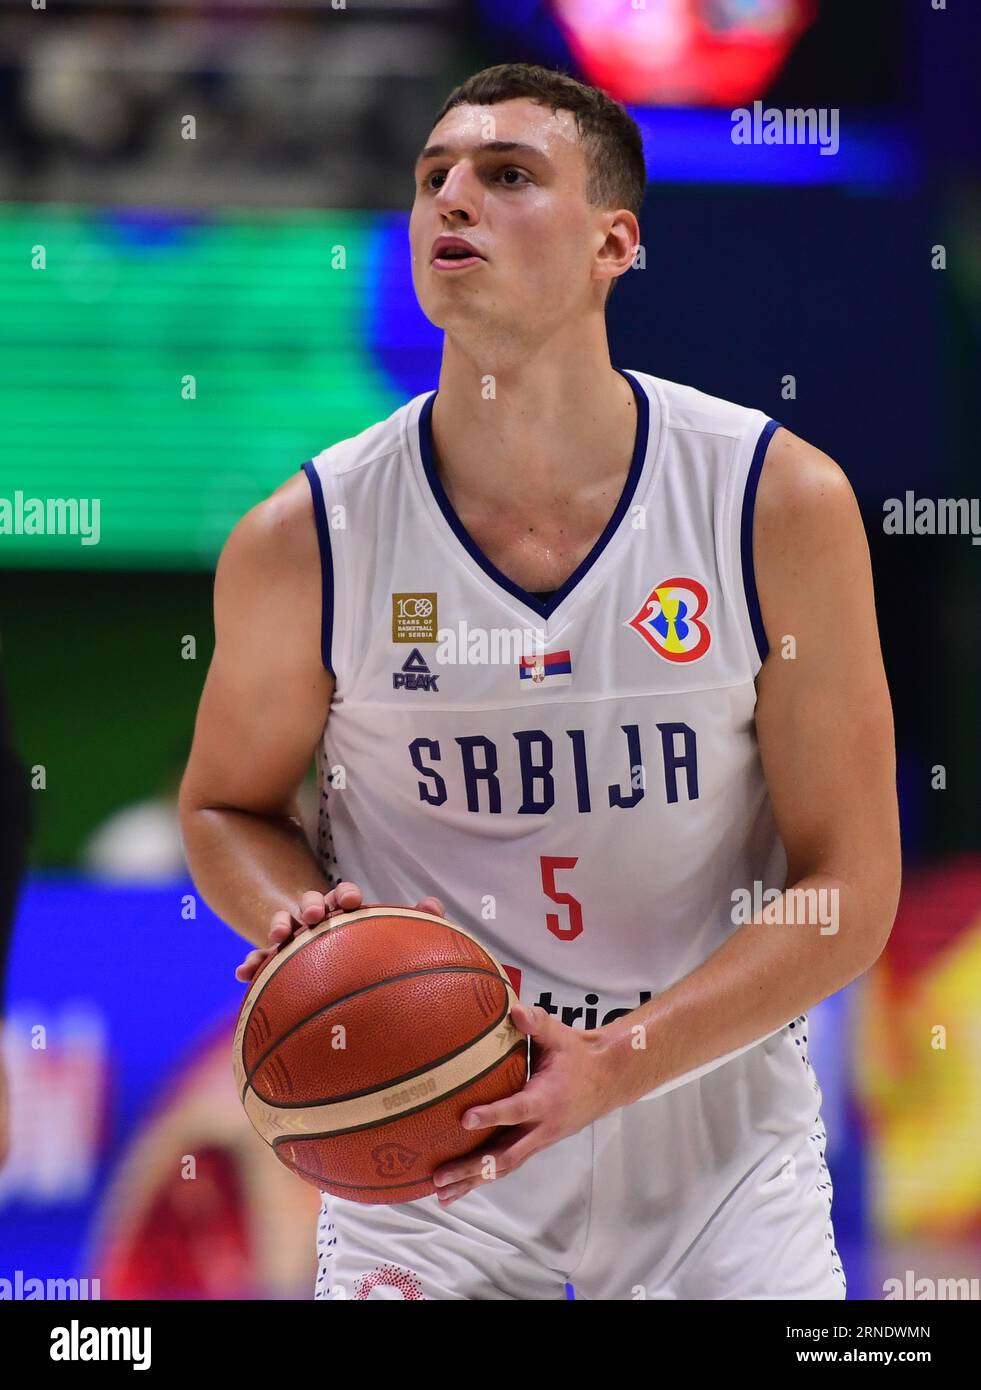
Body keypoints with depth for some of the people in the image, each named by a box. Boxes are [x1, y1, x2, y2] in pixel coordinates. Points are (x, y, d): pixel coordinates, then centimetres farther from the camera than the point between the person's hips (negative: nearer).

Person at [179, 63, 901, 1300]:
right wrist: (307, 926, -15)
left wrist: (614, 1067, -21)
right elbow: (226, 804, 8)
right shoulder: (303, 543, -9)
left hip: (715, 1103, 0)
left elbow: (849, 891, -9)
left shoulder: (783, 504, -11)